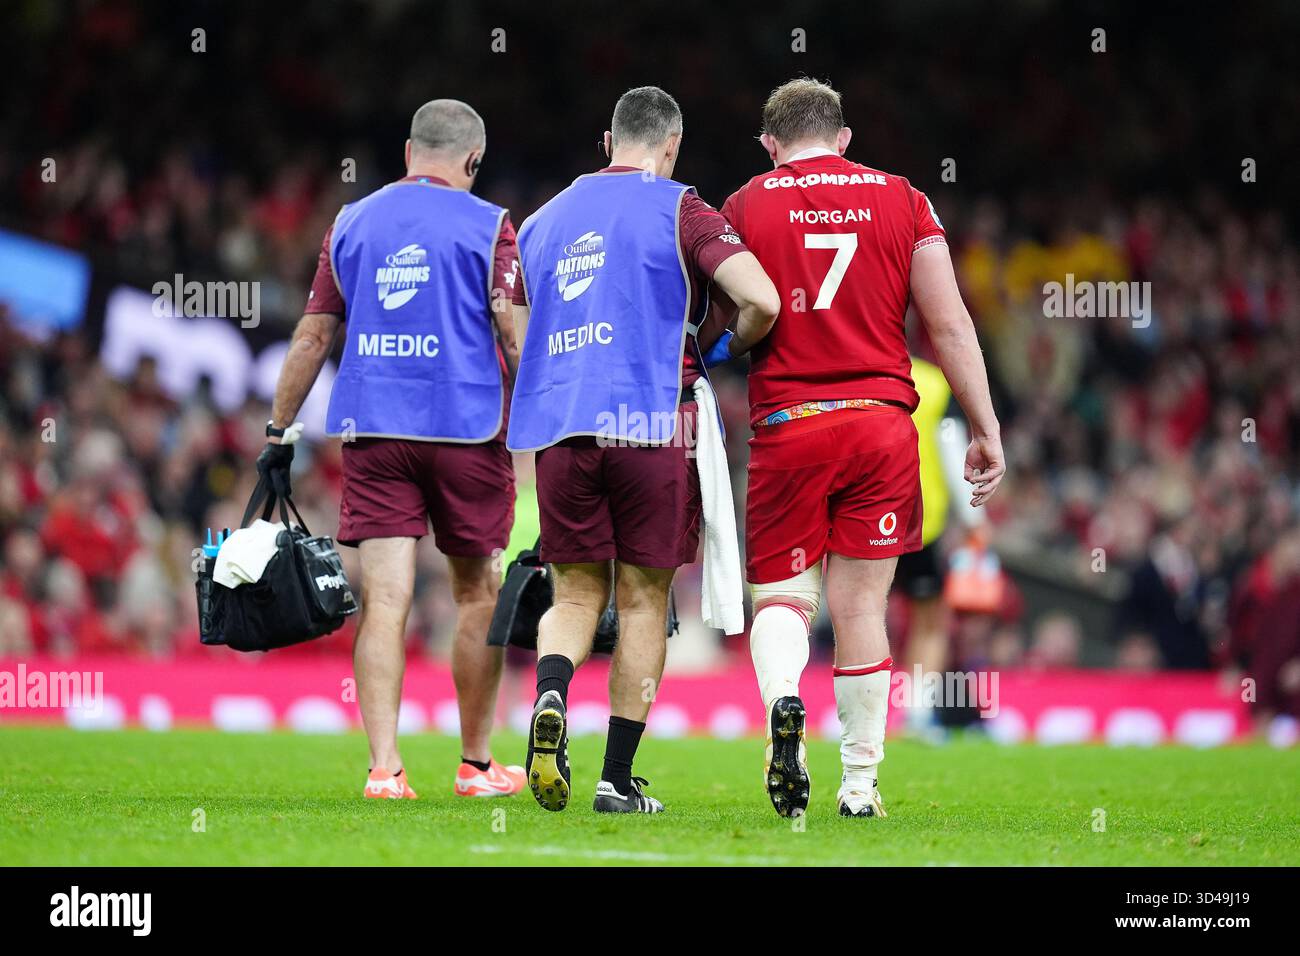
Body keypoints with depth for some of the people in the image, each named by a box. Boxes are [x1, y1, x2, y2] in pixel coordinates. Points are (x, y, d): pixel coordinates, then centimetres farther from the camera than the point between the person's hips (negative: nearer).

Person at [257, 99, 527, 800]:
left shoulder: (351, 224, 10)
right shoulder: (486, 224, 0)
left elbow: (313, 335, 11)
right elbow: (513, 331, -8)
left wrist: (279, 432, 16)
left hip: (371, 430, 2)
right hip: (466, 428, -2)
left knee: (384, 599, -4)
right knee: (477, 595, 11)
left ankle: (384, 766, -15)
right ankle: (476, 765, 18)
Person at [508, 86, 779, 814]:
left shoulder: (546, 221, 18)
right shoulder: (679, 210, 2)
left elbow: (521, 338, 24)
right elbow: (763, 301, -10)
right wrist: (733, 348, 10)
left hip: (557, 428, 4)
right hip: (650, 424, -3)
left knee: (577, 595, 11)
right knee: (643, 601, 6)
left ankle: (551, 697, -20)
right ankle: (619, 781, 5)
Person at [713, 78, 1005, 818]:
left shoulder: (744, 208, 5)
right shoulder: (902, 201, 7)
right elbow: (949, 324, 5)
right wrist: (988, 432, 9)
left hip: (787, 424, -1)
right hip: (882, 423, 1)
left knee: (784, 591, 9)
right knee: (861, 604, 6)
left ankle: (784, 702, -23)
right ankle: (861, 784, 8)